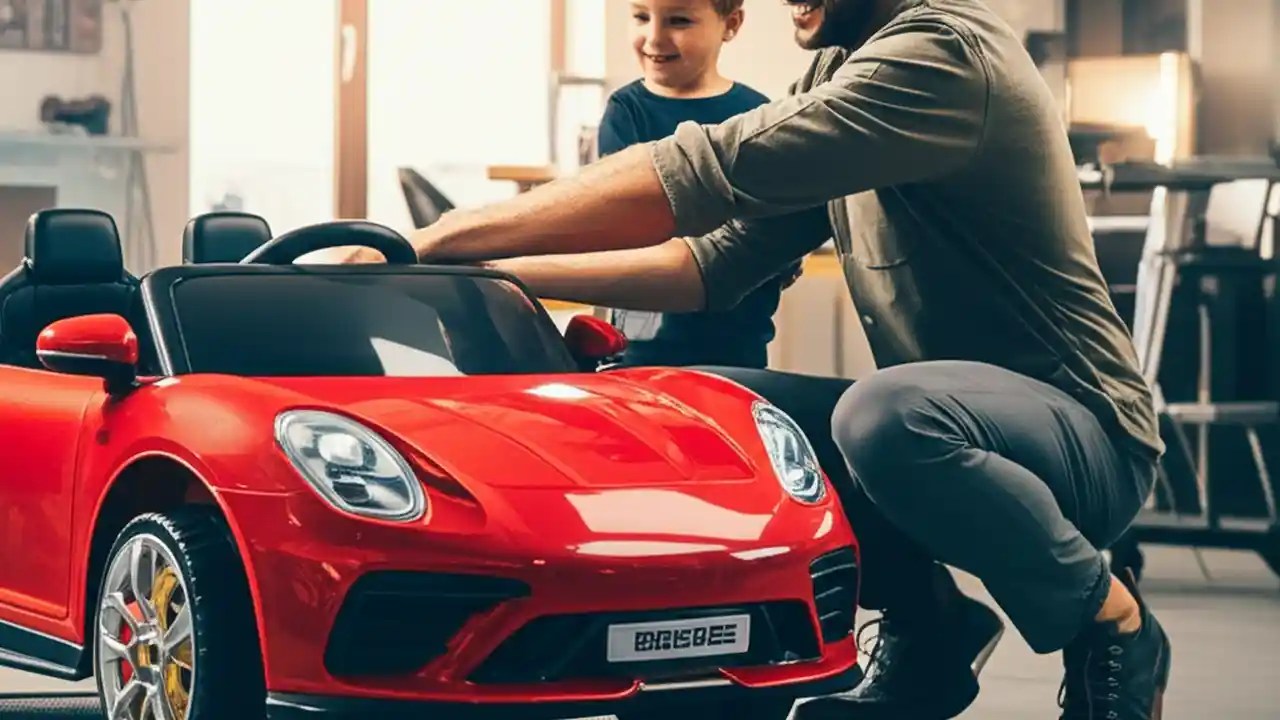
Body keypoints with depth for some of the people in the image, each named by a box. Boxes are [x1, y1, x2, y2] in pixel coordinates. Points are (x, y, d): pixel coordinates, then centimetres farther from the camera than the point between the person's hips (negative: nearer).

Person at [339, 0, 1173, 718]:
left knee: (883, 416, -37)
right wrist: (509, 271, -7)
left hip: (1088, 432, -8)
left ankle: (1111, 622, -11)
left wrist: (442, 237, -28)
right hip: (952, 412, 8)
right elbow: (714, 264, 7)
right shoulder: (841, 74, 11)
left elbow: (712, 173, -30)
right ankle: (926, 624, 7)